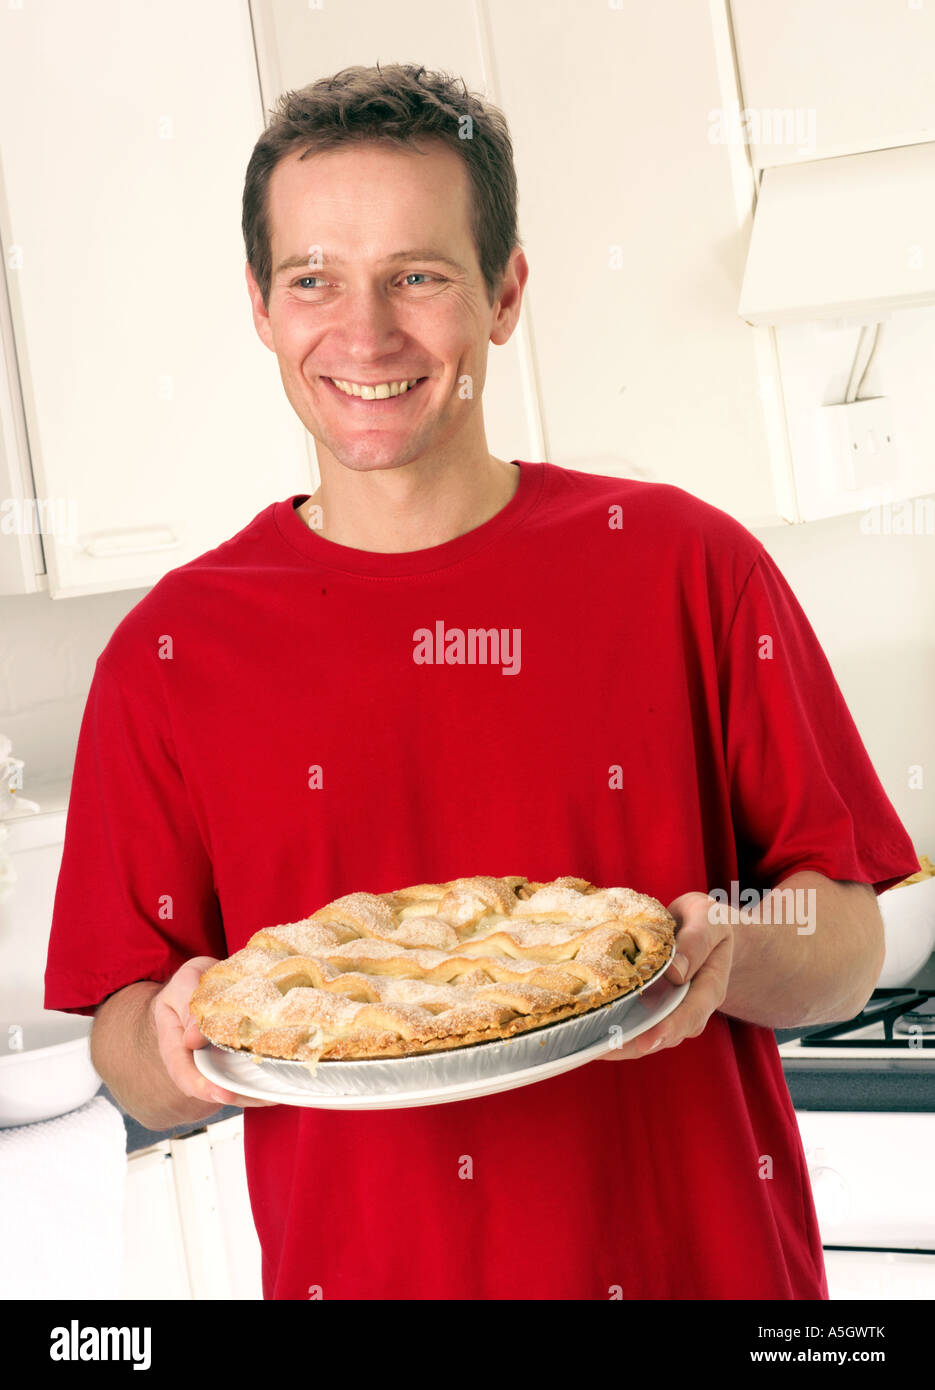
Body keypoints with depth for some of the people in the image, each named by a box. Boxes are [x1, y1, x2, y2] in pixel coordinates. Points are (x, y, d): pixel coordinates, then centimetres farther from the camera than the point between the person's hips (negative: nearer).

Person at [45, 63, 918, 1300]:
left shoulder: (683, 565, -6)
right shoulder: (172, 652, -5)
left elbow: (850, 951, -2)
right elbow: (134, 1069, 0)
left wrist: (733, 957, -21)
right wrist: (179, 1042, -21)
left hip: (710, 1261, 0)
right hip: (359, 1267, 1)